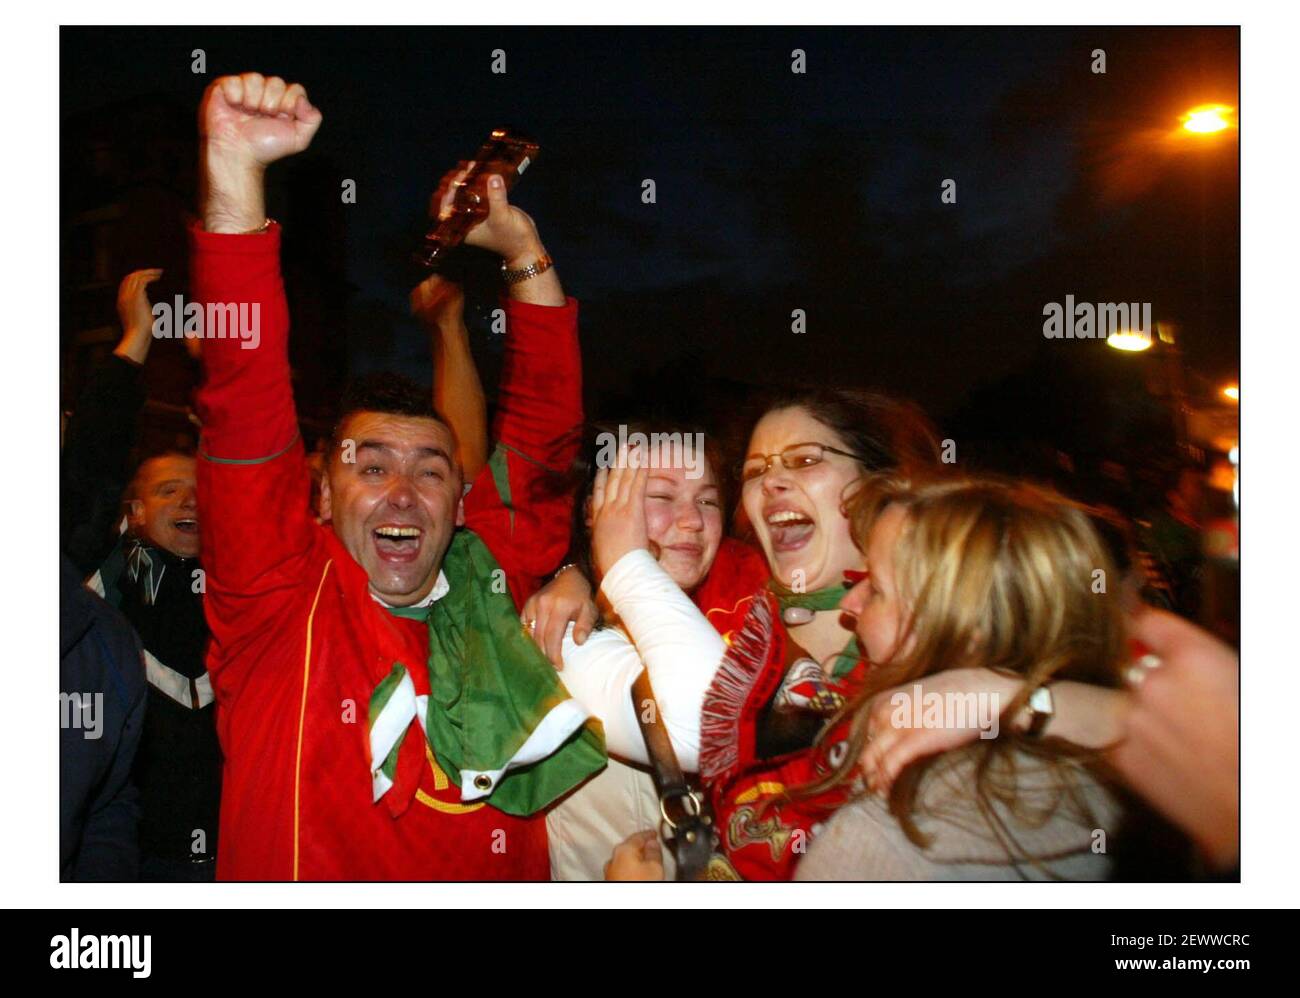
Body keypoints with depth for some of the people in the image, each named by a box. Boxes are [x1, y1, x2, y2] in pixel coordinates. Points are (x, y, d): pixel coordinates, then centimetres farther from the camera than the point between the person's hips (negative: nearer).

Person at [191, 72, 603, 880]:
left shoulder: (487, 586, 7)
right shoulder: (284, 597, 0)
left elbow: (543, 431, 12)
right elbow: (246, 413, -9)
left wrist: (525, 252, 8)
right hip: (300, 877, -2)